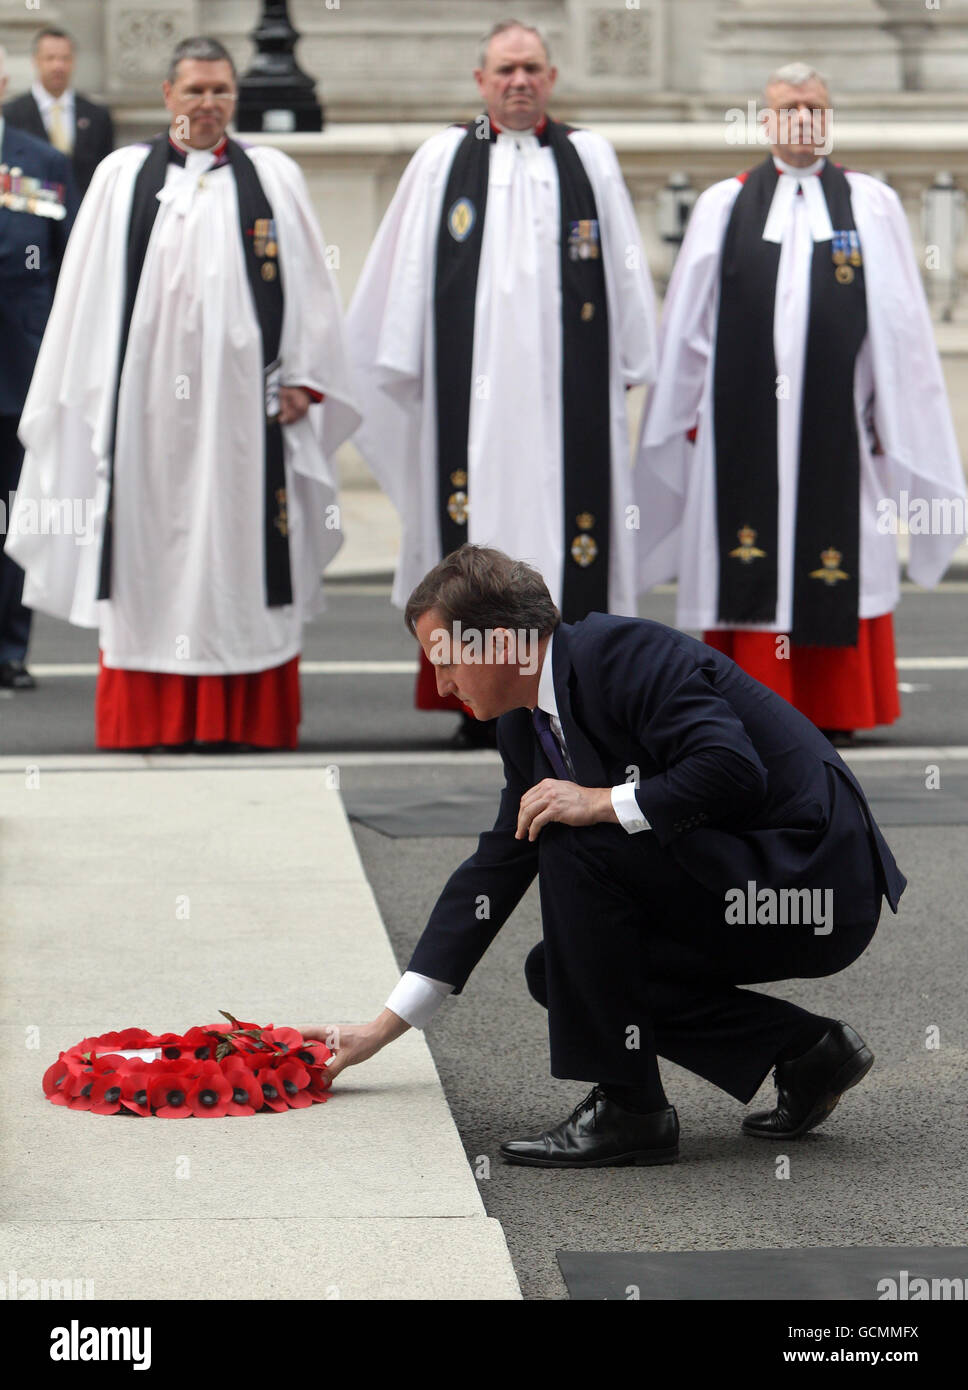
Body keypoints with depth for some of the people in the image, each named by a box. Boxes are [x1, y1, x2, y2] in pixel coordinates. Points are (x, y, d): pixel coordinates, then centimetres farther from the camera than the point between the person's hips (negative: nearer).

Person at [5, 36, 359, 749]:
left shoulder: (274, 176, 9)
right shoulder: (123, 176, 8)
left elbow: (308, 286, 7)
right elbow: (89, 294, 8)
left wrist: (302, 377, 0)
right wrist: (96, 390, 4)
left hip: (241, 395, 0)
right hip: (149, 397, 0)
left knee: (241, 550, 0)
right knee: (151, 558, 0)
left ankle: (250, 722, 6)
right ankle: (149, 723, 6)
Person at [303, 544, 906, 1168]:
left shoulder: (626, 653, -18)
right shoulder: (527, 727, 10)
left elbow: (734, 771, -28)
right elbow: (494, 871, 16)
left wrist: (600, 803, -23)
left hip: (812, 879, -10)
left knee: (574, 845, -21)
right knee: (559, 972, 7)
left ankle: (629, 1107, -12)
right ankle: (804, 1050, 9)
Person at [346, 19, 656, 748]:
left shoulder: (589, 157, 11)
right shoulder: (443, 158, 9)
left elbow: (624, 268, 11)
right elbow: (410, 271, 8)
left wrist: (628, 362, 6)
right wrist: (406, 364, 4)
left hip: (564, 382, 1)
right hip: (472, 382, 0)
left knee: (564, 516, -3)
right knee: (479, 530, -2)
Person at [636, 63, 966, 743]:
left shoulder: (873, 205, 7)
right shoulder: (723, 206, 9)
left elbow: (900, 326, 6)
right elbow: (688, 325, 10)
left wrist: (892, 422, 2)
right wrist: (690, 416, 7)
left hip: (836, 425, 0)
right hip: (743, 425, 0)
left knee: (838, 559, 2)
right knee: (749, 579, 1)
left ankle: (835, 706, 10)